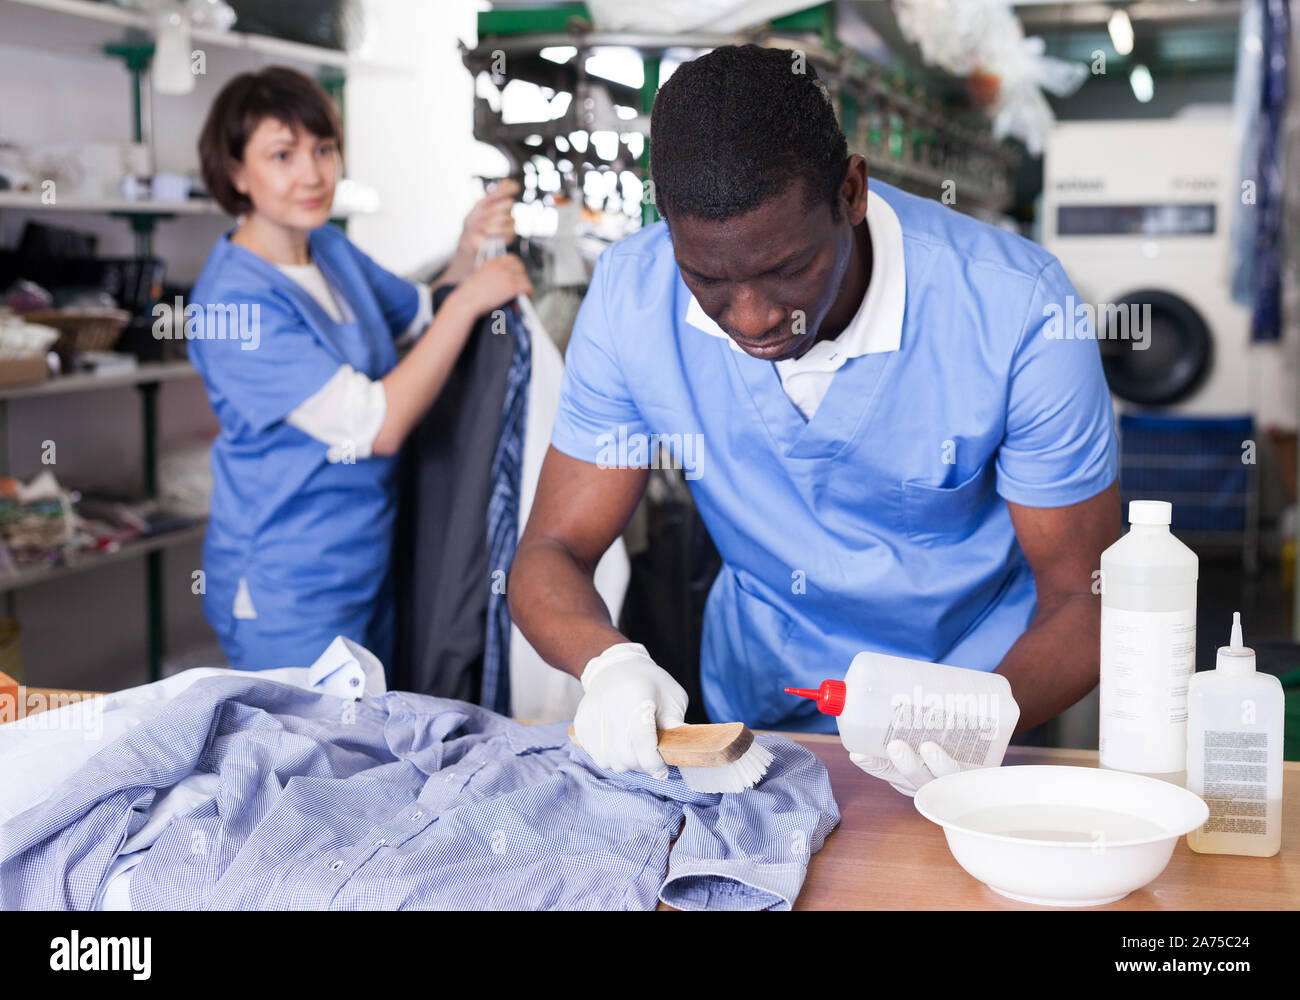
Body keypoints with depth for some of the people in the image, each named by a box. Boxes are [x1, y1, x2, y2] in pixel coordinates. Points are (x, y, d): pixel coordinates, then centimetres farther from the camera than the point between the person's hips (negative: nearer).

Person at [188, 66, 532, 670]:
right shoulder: (234, 302, -22)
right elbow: (378, 425, -26)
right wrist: (469, 301, -21)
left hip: (368, 568, 8)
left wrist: (470, 249, 0)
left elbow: (423, 319, 20)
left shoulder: (330, 247, 4)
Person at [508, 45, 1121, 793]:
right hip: (752, 710, 2)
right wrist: (607, 661, -30)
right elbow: (553, 552, -7)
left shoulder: (1018, 309, -22)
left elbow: (1086, 598, -15)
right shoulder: (631, 295, -13)